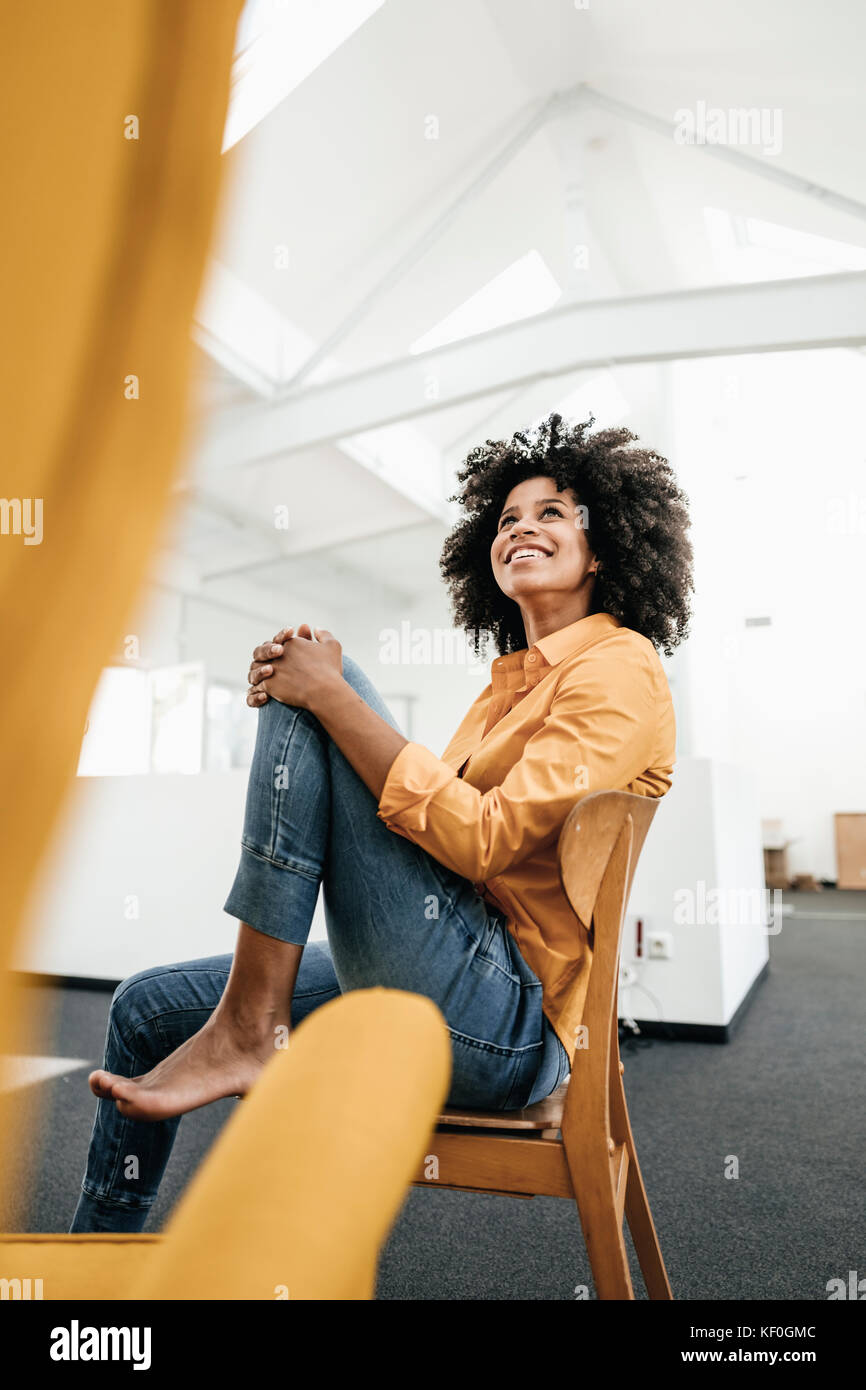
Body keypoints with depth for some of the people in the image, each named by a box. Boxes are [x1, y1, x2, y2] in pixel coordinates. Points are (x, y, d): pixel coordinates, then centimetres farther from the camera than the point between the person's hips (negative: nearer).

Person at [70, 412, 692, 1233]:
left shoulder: (618, 668, -8)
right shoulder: (513, 678, 18)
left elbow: (485, 840, -21)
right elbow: (426, 827, 9)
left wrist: (329, 694, -18)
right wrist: (304, 690, -2)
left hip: (507, 1022, -8)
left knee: (309, 696, -16)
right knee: (146, 1009, 12)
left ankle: (246, 1031, -10)